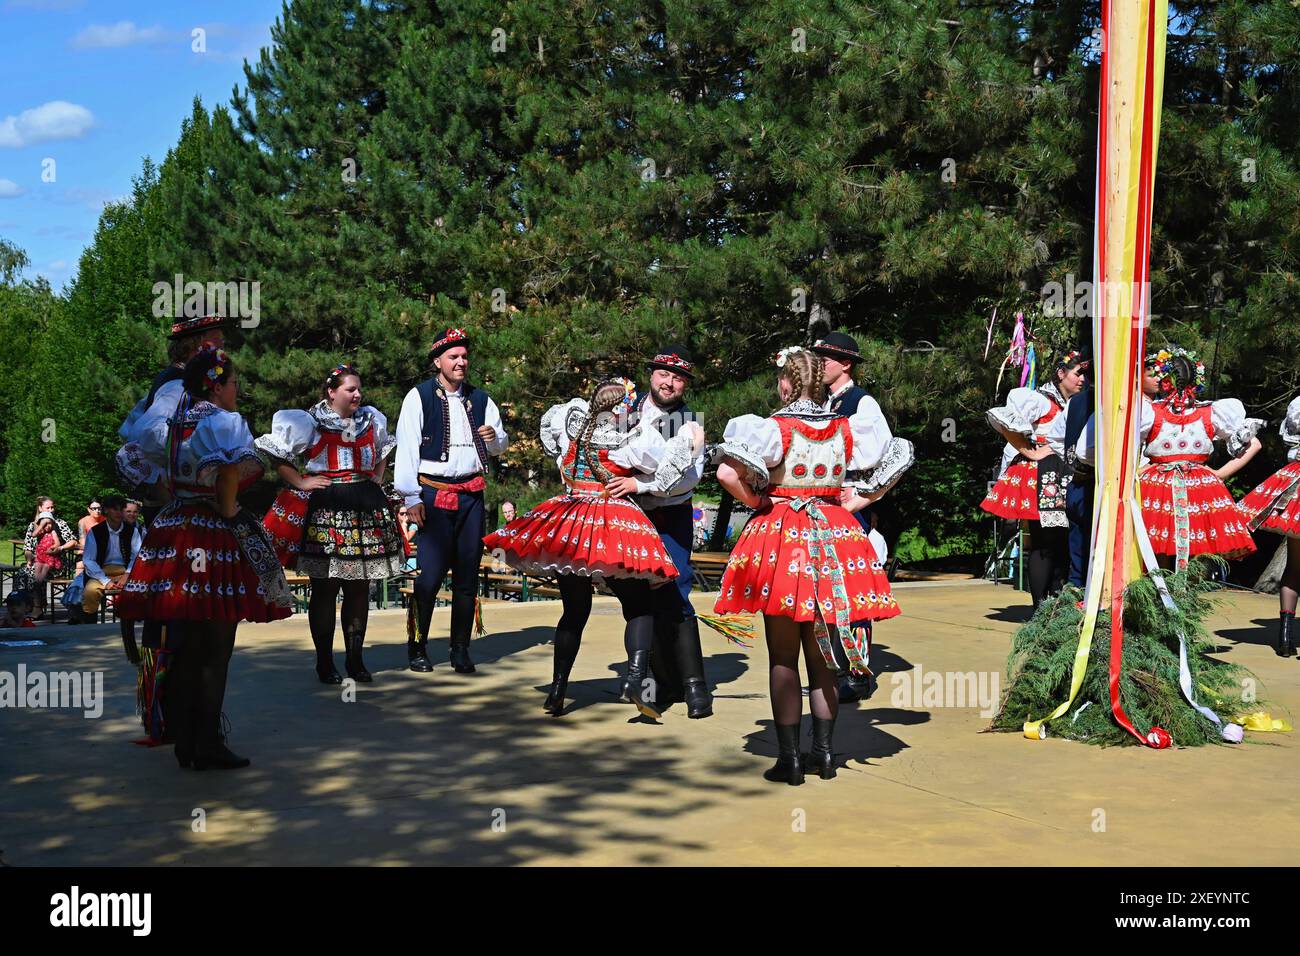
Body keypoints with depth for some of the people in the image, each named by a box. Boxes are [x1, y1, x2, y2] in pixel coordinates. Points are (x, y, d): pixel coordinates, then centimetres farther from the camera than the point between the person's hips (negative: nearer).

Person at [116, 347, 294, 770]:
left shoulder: (169, 422, 12)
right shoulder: (225, 422, -11)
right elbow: (229, 469, -28)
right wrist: (228, 513, -16)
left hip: (173, 534, 7)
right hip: (216, 540, -7)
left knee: (183, 648, 13)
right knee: (215, 651, 1)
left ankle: (184, 744, 19)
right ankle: (208, 746, 5)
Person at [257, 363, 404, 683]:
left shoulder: (372, 419, 12)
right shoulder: (311, 422, -3)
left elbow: (384, 449, 31)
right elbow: (274, 453, -3)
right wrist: (299, 483, -6)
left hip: (365, 509, 5)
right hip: (324, 510, -5)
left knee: (360, 588, 6)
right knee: (325, 588, 1)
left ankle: (355, 660, 14)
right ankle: (324, 663, 8)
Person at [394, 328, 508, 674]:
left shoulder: (479, 399, 14)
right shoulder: (419, 397, 0)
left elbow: (501, 445, 23)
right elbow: (407, 448, -4)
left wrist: (494, 436, -2)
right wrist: (411, 497, -9)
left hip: (471, 494, 5)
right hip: (433, 495, -4)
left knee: (468, 574, 6)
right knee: (428, 574, -8)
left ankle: (461, 649, 14)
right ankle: (417, 648, 4)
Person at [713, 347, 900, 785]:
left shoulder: (773, 428, -11)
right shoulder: (848, 429, 2)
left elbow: (727, 472, -23)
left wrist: (756, 502, -7)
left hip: (780, 535, -4)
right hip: (833, 534, 4)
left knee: (782, 658, 4)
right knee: (821, 655, 15)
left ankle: (790, 757, 5)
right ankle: (824, 751, 18)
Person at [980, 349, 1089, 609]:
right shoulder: (1041, 400, -7)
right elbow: (1002, 419, -18)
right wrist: (1029, 452, -14)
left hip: (1065, 479, 8)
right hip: (1041, 476, -8)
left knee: (1063, 542, 6)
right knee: (1043, 543, -8)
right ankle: (1040, 609, -5)